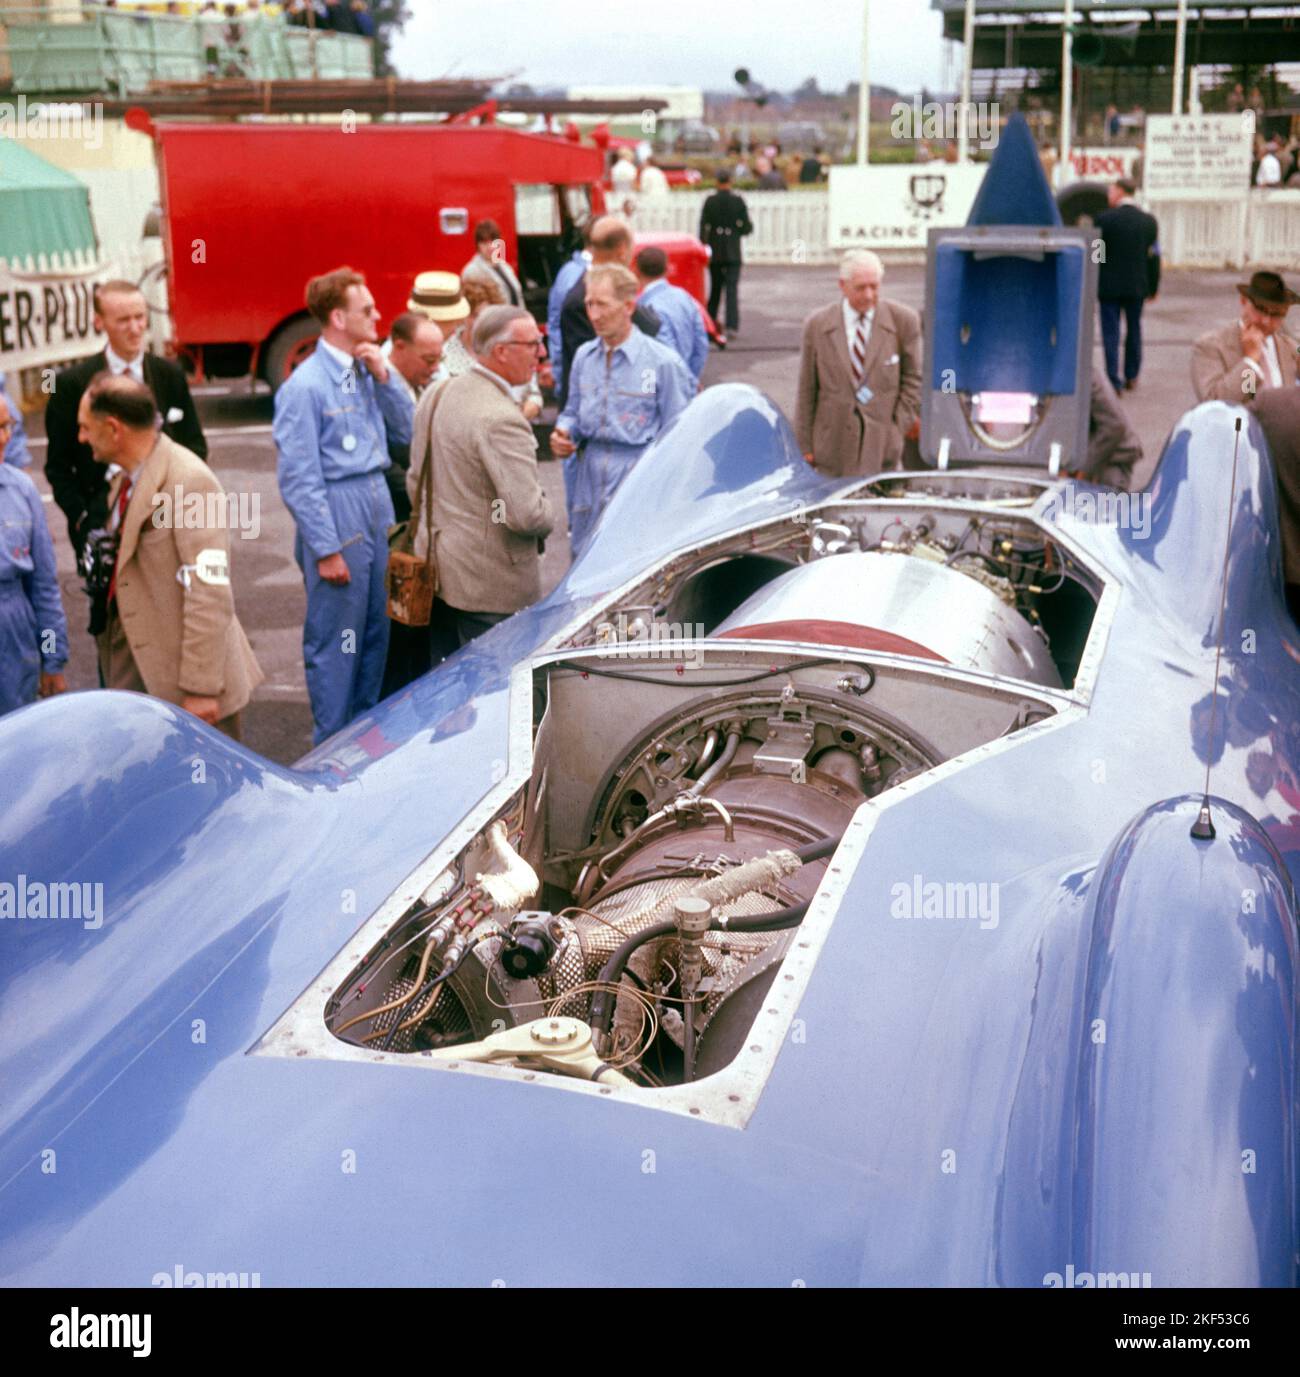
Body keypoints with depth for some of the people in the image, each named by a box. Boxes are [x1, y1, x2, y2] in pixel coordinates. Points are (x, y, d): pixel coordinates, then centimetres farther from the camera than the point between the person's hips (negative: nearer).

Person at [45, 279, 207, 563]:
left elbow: (195, 445, 10)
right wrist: (81, 518, -10)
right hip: (102, 526, -2)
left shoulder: (171, 374, 5)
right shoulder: (72, 383, -3)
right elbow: (58, 465, 1)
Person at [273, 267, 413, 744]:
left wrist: (384, 377, -3)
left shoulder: (366, 370, 8)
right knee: (334, 641, 2)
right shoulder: (305, 386, -14)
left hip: (376, 507, 8)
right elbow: (298, 479, -14)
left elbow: (405, 430, 10)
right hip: (337, 515, -7)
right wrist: (326, 550, -15)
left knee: (376, 630, 16)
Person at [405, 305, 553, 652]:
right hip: (490, 584, -9)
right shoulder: (501, 420, -23)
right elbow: (526, 514, -26)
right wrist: (546, 517, -5)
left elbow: (415, 480, 16)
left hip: (439, 567, 9)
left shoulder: (444, 393, 6)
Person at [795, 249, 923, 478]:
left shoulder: (903, 320, 0)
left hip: (882, 443, 0)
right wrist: (805, 446, 4)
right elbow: (806, 391, 5)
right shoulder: (816, 325, 2)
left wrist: (898, 431, -3)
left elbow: (913, 380, 6)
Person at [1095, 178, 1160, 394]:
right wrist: (1153, 287, 12)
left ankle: (1114, 382, -4)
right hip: (1137, 286, 4)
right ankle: (1131, 376, 26)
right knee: (1134, 328, 18)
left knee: (1111, 332, 1)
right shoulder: (1149, 221, 0)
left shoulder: (1105, 219, -11)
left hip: (1109, 286, -3)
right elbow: (1154, 257, 3)